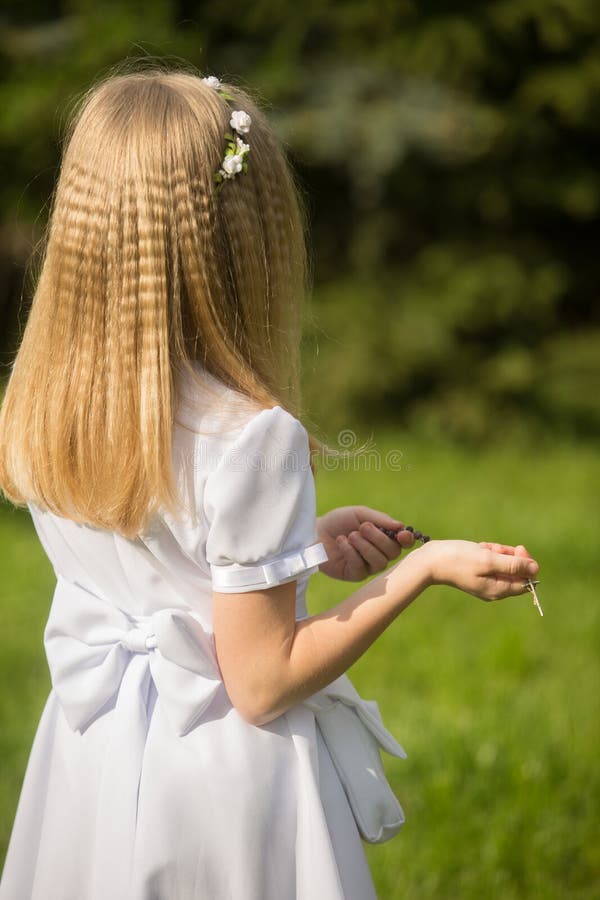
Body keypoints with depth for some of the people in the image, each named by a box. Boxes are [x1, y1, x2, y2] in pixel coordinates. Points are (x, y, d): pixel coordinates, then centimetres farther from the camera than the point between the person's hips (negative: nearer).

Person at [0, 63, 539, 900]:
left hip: (89, 768, 6)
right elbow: (264, 685, -18)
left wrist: (302, 546, 13)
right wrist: (424, 568, -12)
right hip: (217, 780, -6)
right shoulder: (251, 438, -23)